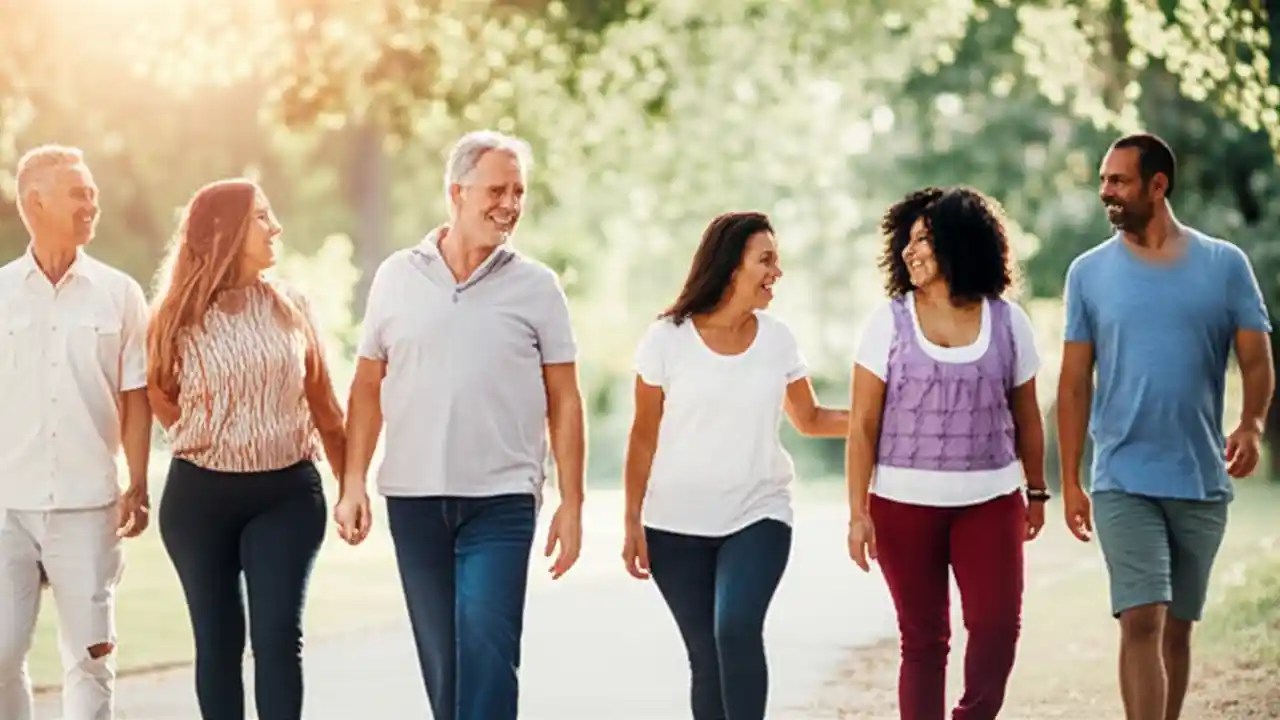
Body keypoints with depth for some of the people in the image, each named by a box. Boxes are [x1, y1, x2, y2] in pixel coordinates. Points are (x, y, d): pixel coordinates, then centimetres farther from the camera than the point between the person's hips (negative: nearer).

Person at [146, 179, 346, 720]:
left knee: (278, 637, -8)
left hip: (288, 493, 1)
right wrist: (206, 443, 10)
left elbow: (322, 402, 9)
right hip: (201, 495, 0)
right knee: (218, 640, 6)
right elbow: (158, 393, 13)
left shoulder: (291, 309, 4)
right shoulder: (180, 318, -3)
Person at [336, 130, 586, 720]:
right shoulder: (397, 276, 5)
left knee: (487, 655, -11)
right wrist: (352, 483, 2)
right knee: (439, 658, 11)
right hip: (413, 496, 2)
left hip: (501, 500, -2)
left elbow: (563, 401, 2)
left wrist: (571, 503, -2)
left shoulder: (535, 286, 1)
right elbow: (368, 388, 9)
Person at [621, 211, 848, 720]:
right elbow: (643, 436, 0)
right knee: (705, 656, 2)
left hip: (757, 516, 1)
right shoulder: (667, 338, -5)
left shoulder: (777, 339, 2)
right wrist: (632, 522, -2)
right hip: (677, 524, -1)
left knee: (738, 629, -22)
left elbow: (809, 419, 14)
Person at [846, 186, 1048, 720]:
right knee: (923, 639, 4)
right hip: (905, 503, -1)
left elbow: (1026, 416, 13)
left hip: (990, 501, 1)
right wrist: (858, 513, -8)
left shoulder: (1007, 321, 4)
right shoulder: (889, 322, -1)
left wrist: (1036, 491, 17)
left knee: (997, 625, -12)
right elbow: (862, 426, -3)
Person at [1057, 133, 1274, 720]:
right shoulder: (1090, 272, 3)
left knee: (1177, 627, 11)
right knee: (1141, 623, -11)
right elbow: (1075, 383, 5)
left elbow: (1257, 363, 0)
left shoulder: (1225, 265, 2)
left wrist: (1252, 424, -20)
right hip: (1123, 481, -1)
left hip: (1202, 481, 1)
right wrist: (1070, 483, 2)